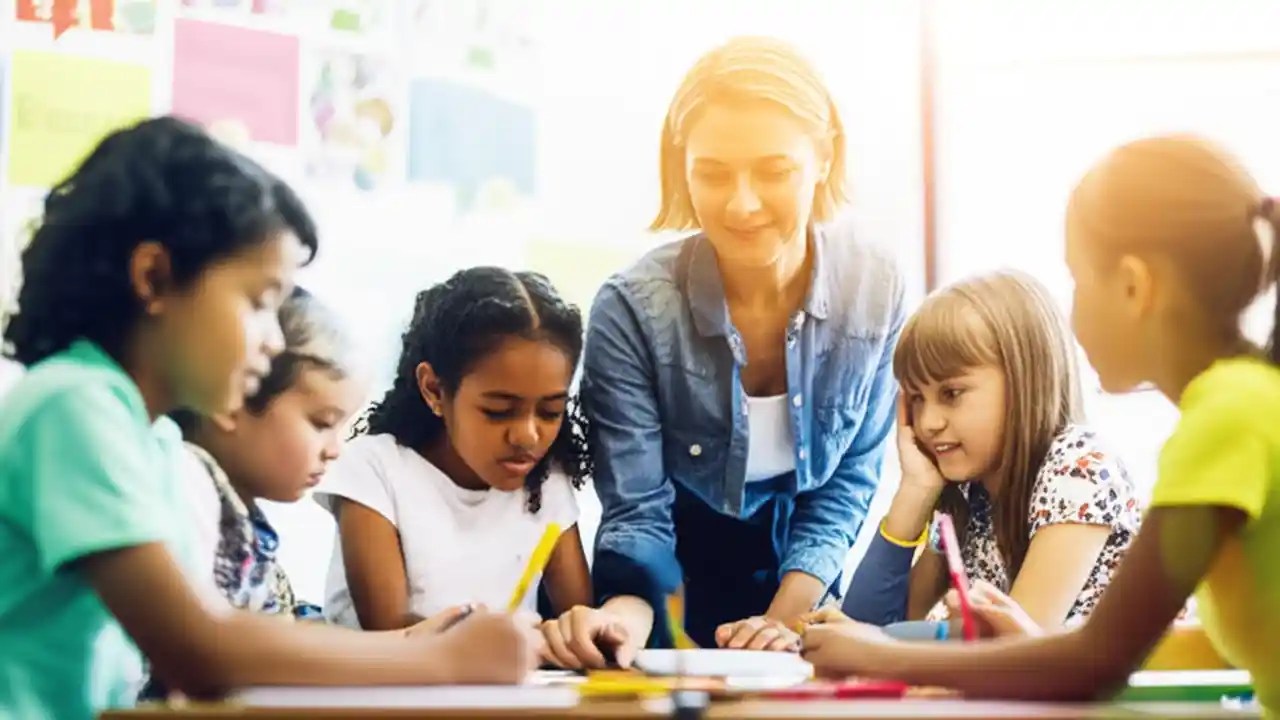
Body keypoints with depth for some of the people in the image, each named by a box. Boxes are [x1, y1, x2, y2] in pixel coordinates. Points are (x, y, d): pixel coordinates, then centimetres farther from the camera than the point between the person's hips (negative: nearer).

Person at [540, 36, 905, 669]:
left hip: (803, 589, 1)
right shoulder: (634, 307, -20)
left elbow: (850, 478, -5)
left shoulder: (874, 286, -13)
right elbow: (637, 510, -18)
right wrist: (628, 611, -38)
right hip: (677, 595, -1)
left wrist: (787, 617, -16)